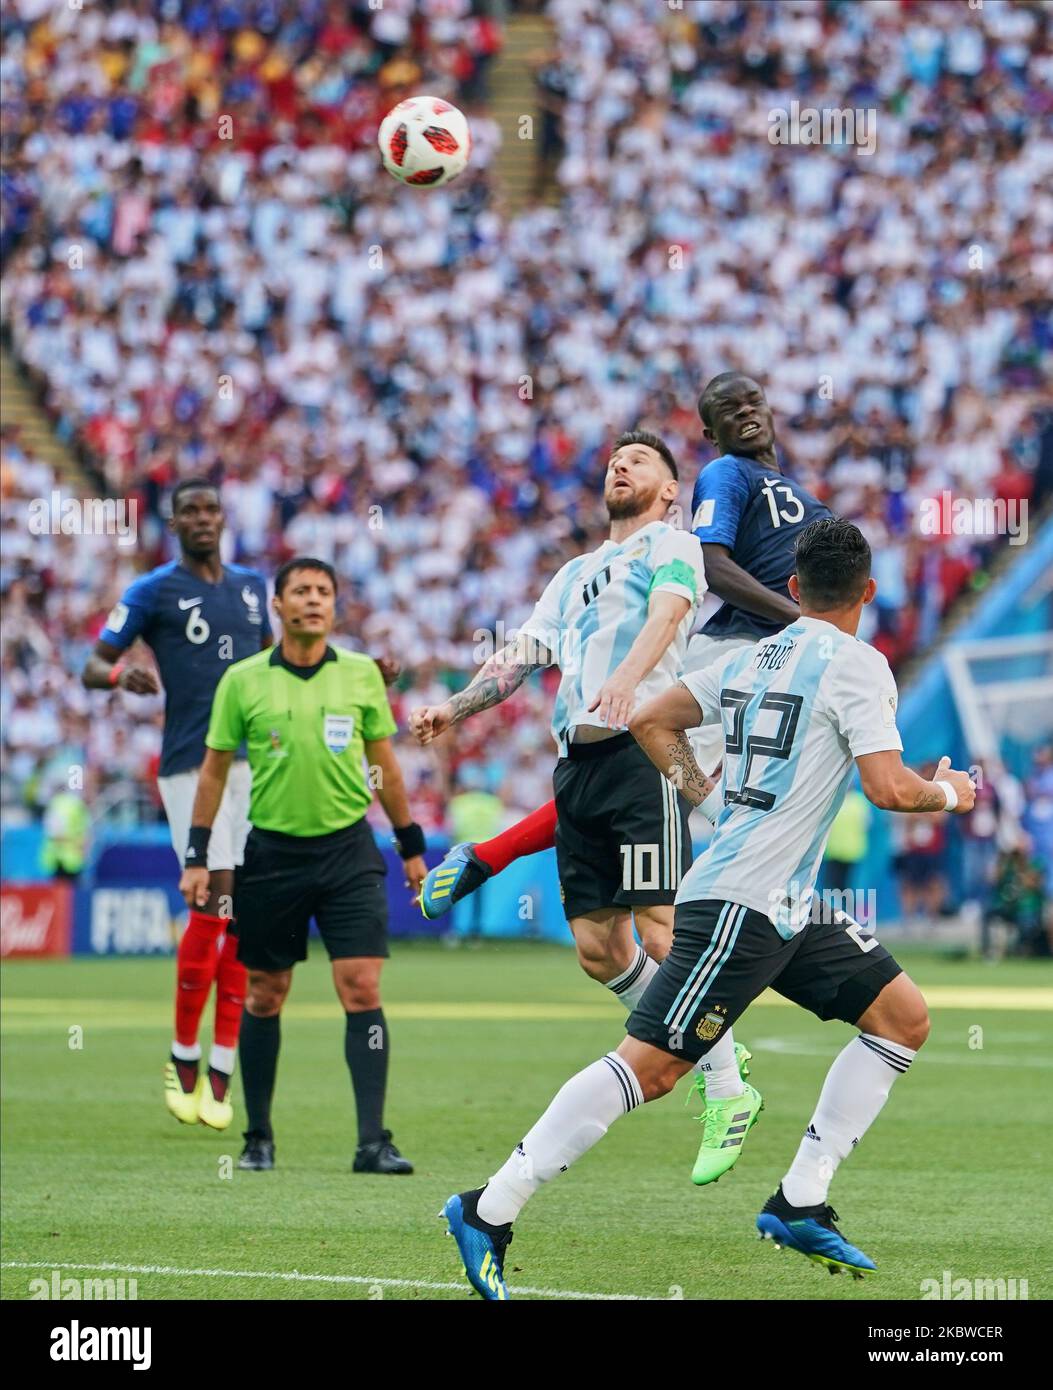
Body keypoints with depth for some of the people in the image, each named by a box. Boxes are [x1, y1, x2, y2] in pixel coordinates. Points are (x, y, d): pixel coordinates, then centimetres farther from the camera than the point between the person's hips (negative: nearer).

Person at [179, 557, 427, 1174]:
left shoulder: (362, 674, 3)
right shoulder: (243, 680, 0)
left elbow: (385, 764, 12)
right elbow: (215, 769, 6)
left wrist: (412, 845, 14)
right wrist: (197, 856, 2)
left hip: (348, 848, 0)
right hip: (272, 852, 0)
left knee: (363, 990, -10)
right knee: (265, 996, 6)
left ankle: (373, 1141, -10)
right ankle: (259, 1138, 18)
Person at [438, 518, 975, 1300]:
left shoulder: (754, 657, 15)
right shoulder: (856, 665, -9)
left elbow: (652, 721, 18)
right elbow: (889, 788, -17)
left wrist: (711, 796, 21)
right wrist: (949, 794, 3)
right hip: (741, 903, -9)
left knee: (905, 1017, 11)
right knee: (650, 1066, -12)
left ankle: (799, 1204, 8)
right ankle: (488, 1213, -12)